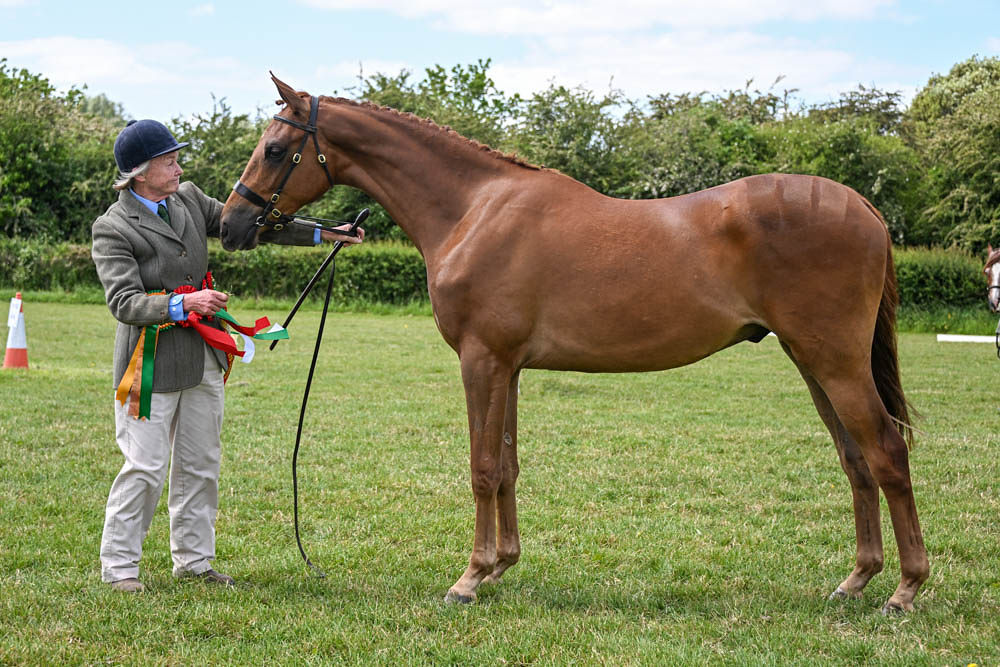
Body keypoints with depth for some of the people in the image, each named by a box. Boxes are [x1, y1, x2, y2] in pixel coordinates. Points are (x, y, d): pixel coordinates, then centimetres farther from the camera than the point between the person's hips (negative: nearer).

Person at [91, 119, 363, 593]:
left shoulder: (189, 199, 7)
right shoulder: (113, 228, -12)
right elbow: (123, 301, -20)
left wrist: (322, 235, 9)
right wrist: (182, 304, -33)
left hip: (204, 356, 7)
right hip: (153, 357, -7)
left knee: (201, 464, 12)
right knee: (146, 466, -5)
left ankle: (193, 559, 22)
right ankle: (118, 564, 8)